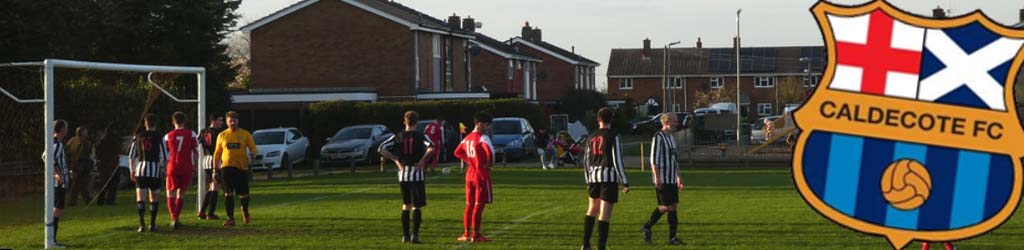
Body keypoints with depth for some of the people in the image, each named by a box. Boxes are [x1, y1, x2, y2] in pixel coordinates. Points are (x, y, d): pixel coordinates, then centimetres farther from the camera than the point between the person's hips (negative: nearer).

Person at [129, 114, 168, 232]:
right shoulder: (159, 137, -2)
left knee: (140, 199, 0)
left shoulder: (138, 137, 8)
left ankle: (142, 223, -16)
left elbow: (131, 156, 10)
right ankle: (152, 224, 13)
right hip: (155, 171, -1)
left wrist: (132, 171, 18)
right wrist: (164, 169, 8)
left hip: (140, 170, 1)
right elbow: (164, 157, -4)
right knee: (154, 199, 13)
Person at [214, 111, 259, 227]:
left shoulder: (245, 134, 4)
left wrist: (251, 154, -21)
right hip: (227, 167, 1)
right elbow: (217, 154, 13)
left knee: (243, 194, 1)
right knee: (228, 194, -5)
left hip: (242, 167, -1)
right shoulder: (222, 135, 9)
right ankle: (230, 219, -2)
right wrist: (215, 170, 8)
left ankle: (245, 211, 32)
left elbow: (254, 149, 3)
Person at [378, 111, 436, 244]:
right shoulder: (420, 136, -5)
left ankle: (405, 235, 15)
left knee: (406, 205, 15)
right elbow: (431, 147, -24)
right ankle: (415, 235, -12)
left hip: (403, 174, 3)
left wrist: (396, 160, 1)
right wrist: (422, 160, -13)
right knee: (417, 206, 0)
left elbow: (381, 149, -2)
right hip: (417, 174, -3)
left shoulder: (398, 137, 4)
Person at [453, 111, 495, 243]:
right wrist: (489, 162, -13)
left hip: (470, 173, 8)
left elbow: (457, 152, 21)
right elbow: (490, 151, -32)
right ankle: (476, 235, -2)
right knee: (479, 206, -4)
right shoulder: (483, 138, -14)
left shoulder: (468, 138, 11)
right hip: (482, 174, -8)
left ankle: (466, 234, 17)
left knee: (469, 205, 14)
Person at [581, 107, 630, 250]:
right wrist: (625, 183, -9)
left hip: (593, 177, 5)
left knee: (592, 209, 22)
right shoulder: (613, 137, -7)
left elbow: (586, 161, 15)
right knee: (605, 214, -6)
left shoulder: (591, 137, 9)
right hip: (609, 177, -5)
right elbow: (617, 161, -12)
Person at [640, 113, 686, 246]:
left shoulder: (671, 137, 17)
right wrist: (657, 178, -21)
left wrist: (678, 177, 22)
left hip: (671, 179, 9)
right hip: (662, 179, -9)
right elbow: (654, 159, -15)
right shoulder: (658, 137, -10)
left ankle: (672, 237, 5)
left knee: (673, 206, 3)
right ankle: (647, 227, 6)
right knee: (665, 206, -9)